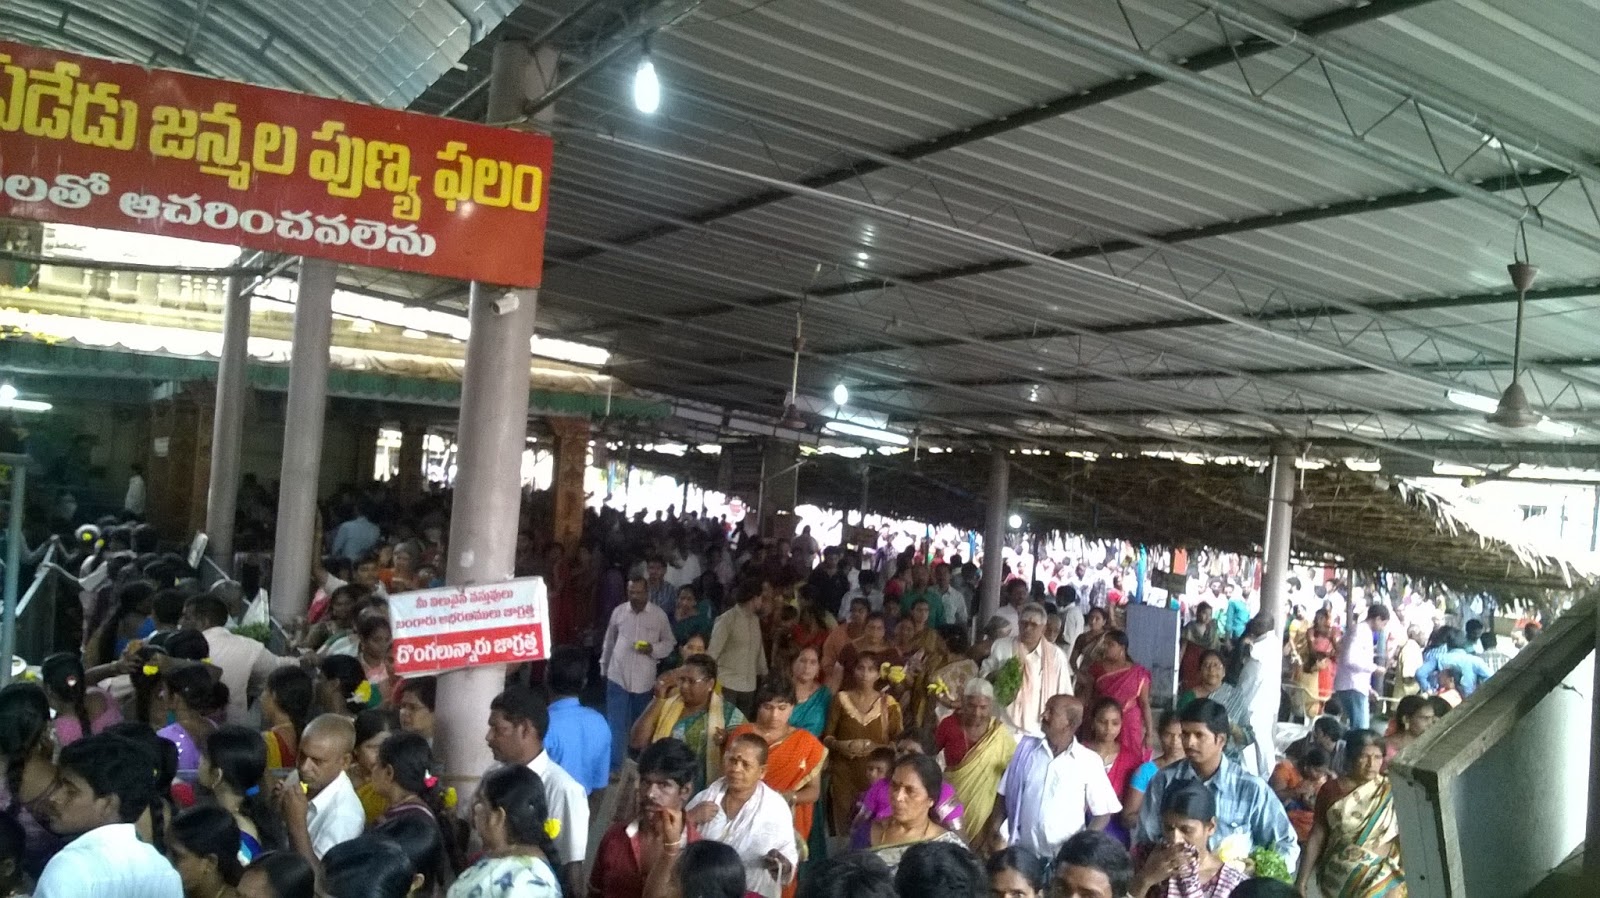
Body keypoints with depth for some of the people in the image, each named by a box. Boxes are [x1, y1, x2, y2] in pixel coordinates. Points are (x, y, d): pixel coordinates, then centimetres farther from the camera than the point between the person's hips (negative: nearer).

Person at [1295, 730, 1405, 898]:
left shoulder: (1389, 791, -3)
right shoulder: (1330, 791, -1)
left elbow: (1402, 835, -2)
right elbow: (1317, 836, 4)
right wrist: (1303, 878, 3)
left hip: (1382, 872, -1)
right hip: (1340, 874, 1)